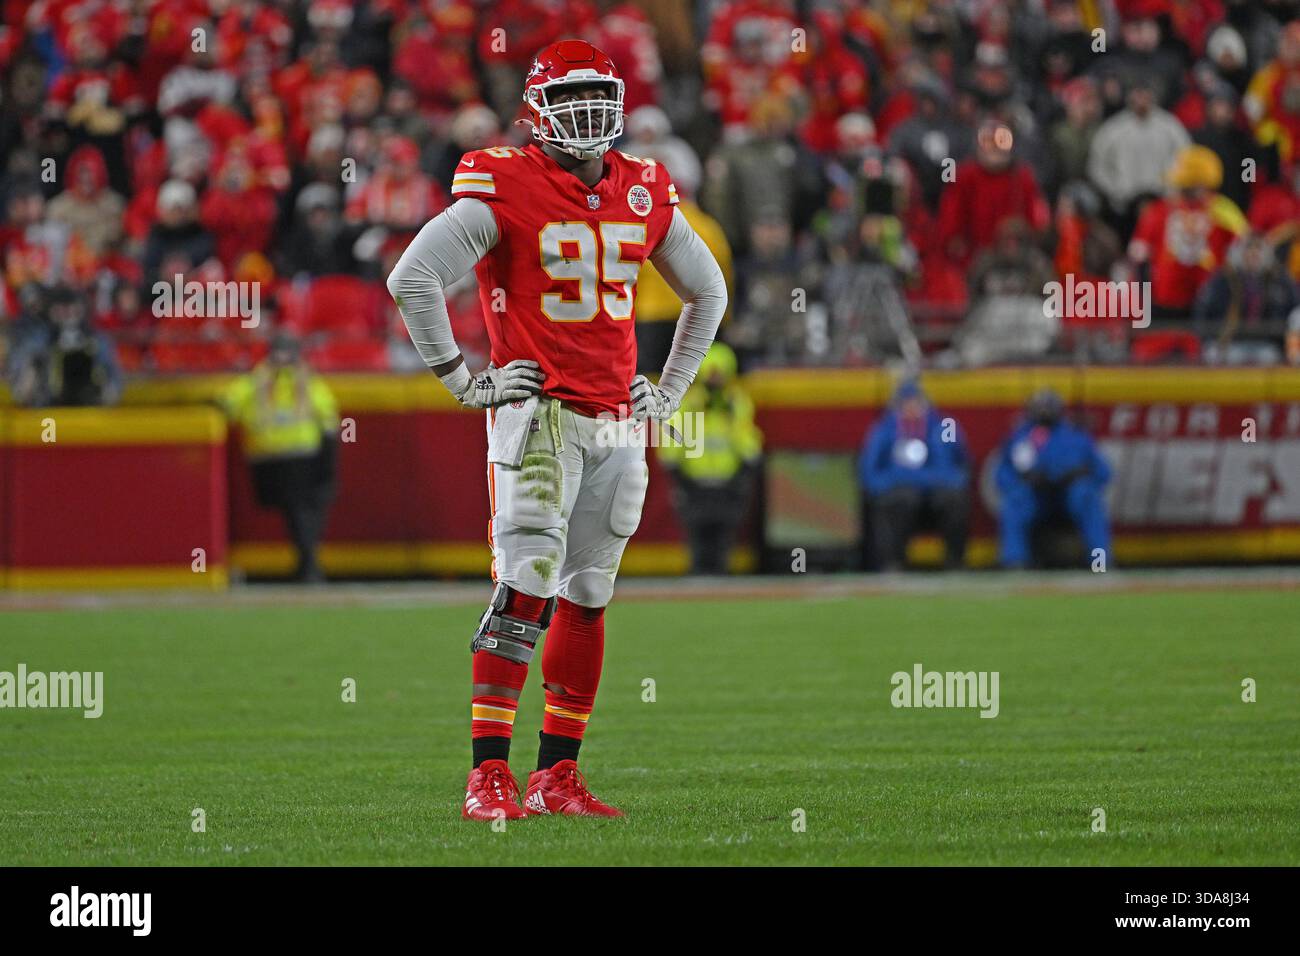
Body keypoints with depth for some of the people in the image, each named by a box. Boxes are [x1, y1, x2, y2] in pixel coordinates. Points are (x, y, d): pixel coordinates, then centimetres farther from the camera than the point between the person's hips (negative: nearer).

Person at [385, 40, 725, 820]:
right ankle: (489, 777, -17)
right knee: (528, 586, -15)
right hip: (538, 417, -6)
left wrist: (670, 390, 16)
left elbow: (708, 292, 24)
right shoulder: (505, 188, -9)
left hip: (618, 423, 6)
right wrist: (462, 381, -10)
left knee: (587, 597, 8)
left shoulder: (645, 194, 9)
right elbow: (413, 278, -13)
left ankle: (558, 777, 15)